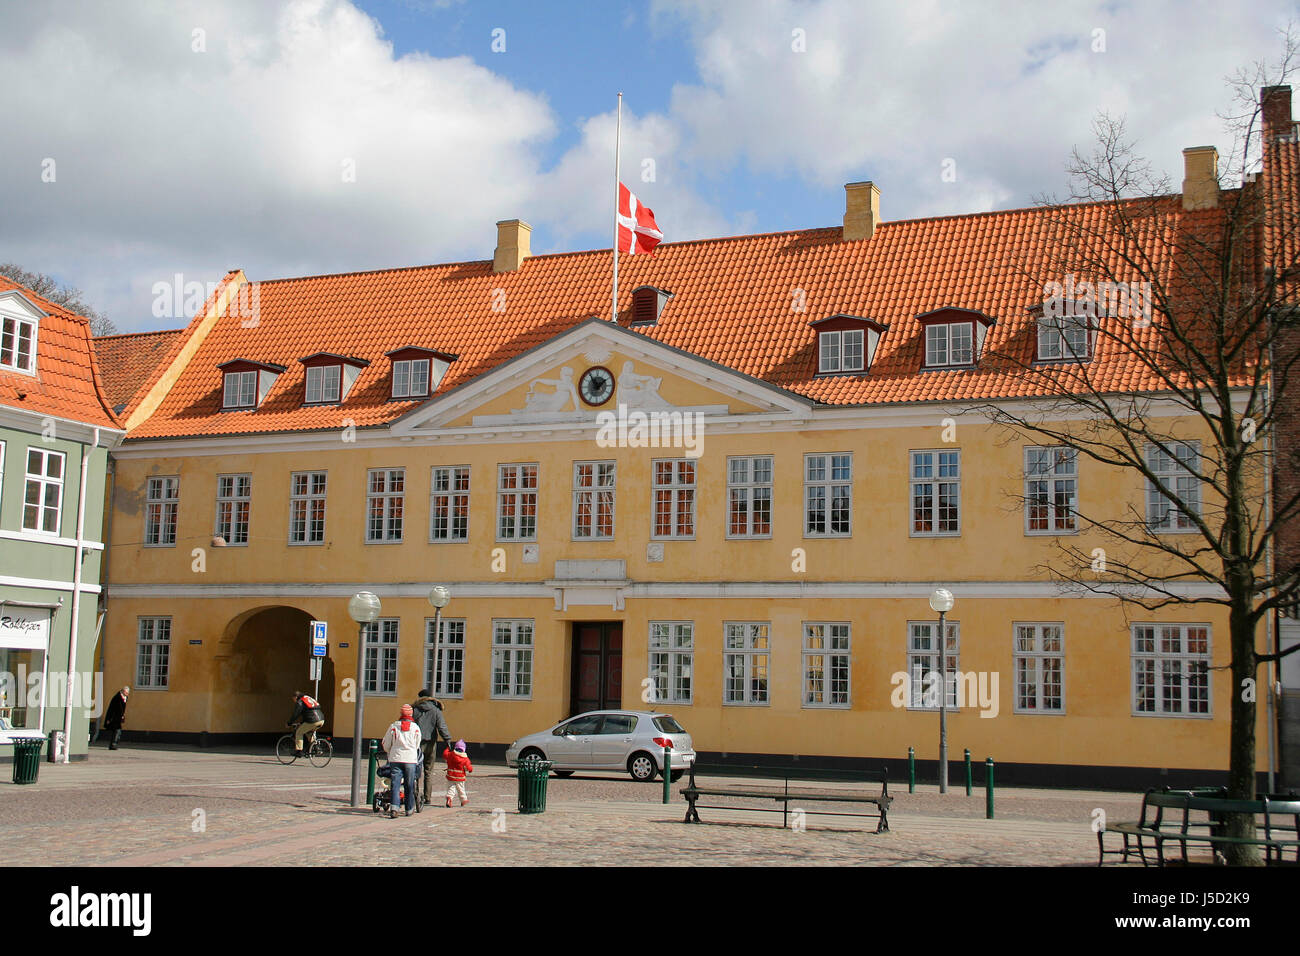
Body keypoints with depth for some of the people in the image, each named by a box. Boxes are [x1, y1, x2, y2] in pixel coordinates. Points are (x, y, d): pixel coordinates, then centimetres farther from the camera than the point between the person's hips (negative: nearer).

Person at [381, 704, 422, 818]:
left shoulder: (393, 726, 0)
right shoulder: (415, 727, 0)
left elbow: (386, 745, 8)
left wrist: (390, 753, 28)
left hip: (395, 759, 0)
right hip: (411, 759, 0)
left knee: (395, 784, -1)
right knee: (410, 786, 9)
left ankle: (393, 807, -16)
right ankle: (409, 809, 15)